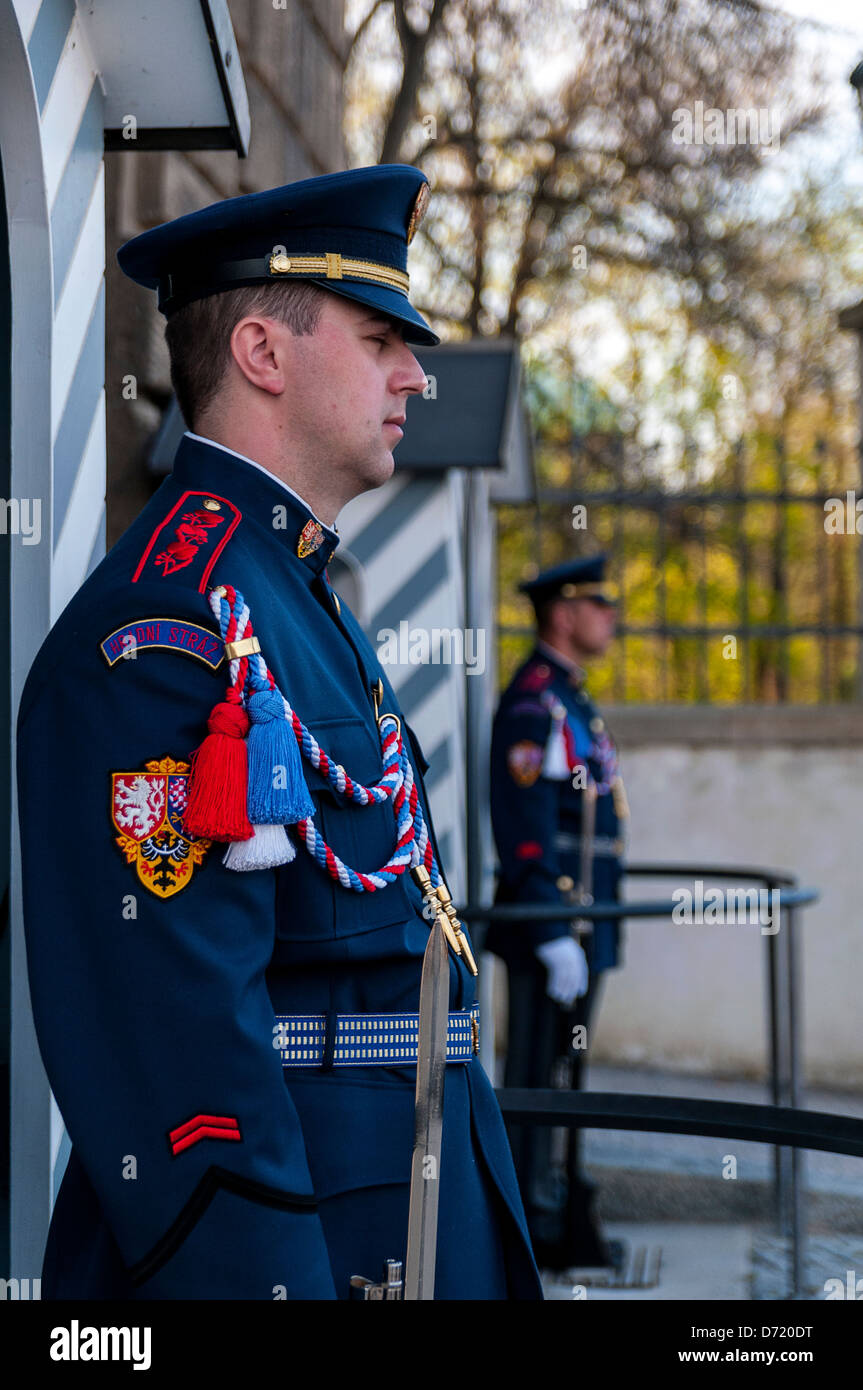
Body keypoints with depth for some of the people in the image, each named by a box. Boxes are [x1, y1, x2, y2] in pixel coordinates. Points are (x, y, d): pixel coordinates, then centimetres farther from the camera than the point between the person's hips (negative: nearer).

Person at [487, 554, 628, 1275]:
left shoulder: (572, 701, 18)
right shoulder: (532, 703, -14)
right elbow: (527, 831, -20)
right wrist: (554, 937, -23)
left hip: (583, 922, 10)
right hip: (552, 917, -10)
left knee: (566, 1071, 14)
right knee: (540, 1075, -5)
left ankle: (563, 1213, 20)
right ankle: (536, 1226, 0)